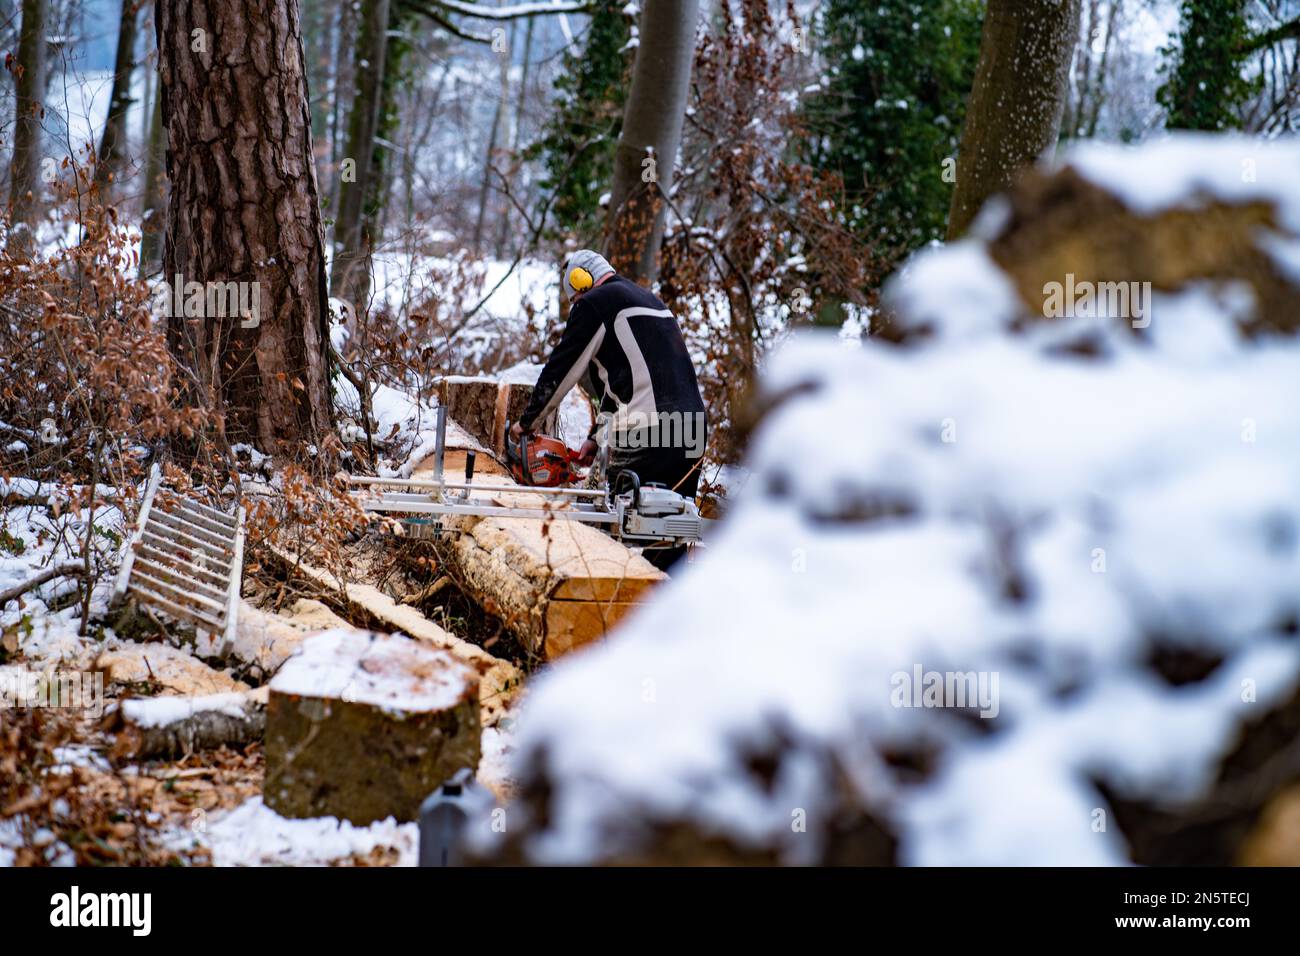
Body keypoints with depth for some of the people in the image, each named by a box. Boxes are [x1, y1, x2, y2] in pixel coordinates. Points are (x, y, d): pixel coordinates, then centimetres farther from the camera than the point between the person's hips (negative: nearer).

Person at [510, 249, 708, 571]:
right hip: (693, 429, 8)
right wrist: (596, 436, 31)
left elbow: (560, 370, 5)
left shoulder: (593, 304, 0)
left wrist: (527, 421, 18)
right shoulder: (650, 300, 27)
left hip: (646, 434, -8)